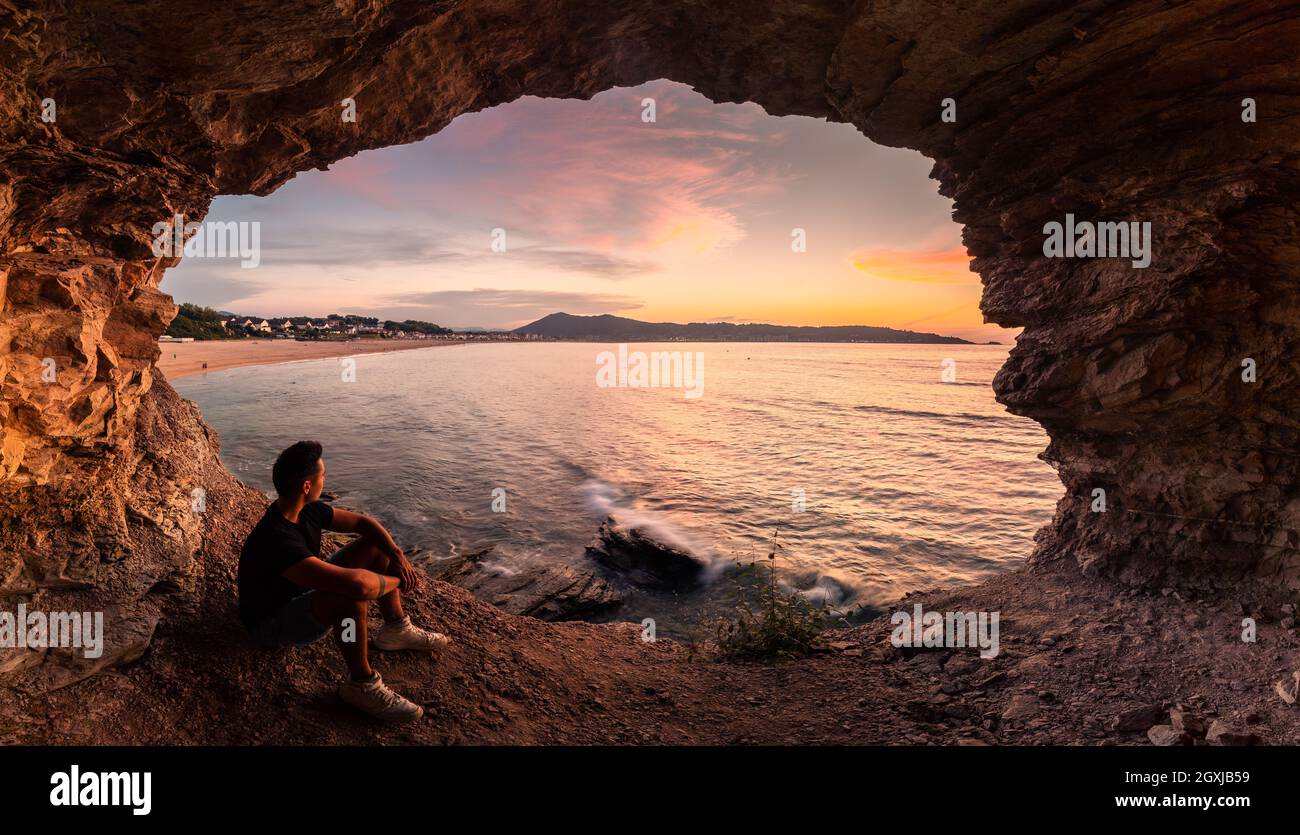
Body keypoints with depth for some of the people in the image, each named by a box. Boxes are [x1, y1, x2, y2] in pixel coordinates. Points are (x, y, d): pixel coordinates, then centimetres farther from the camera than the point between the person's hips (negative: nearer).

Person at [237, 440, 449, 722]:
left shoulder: (307, 510, -10)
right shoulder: (277, 541, -39)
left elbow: (362, 522, 3)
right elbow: (356, 583, -49)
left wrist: (398, 556, -13)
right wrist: (398, 581, -29)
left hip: (303, 592, 9)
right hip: (272, 623, -9)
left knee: (377, 544, 4)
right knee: (353, 593, -39)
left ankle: (396, 629, 12)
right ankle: (363, 687, -20)